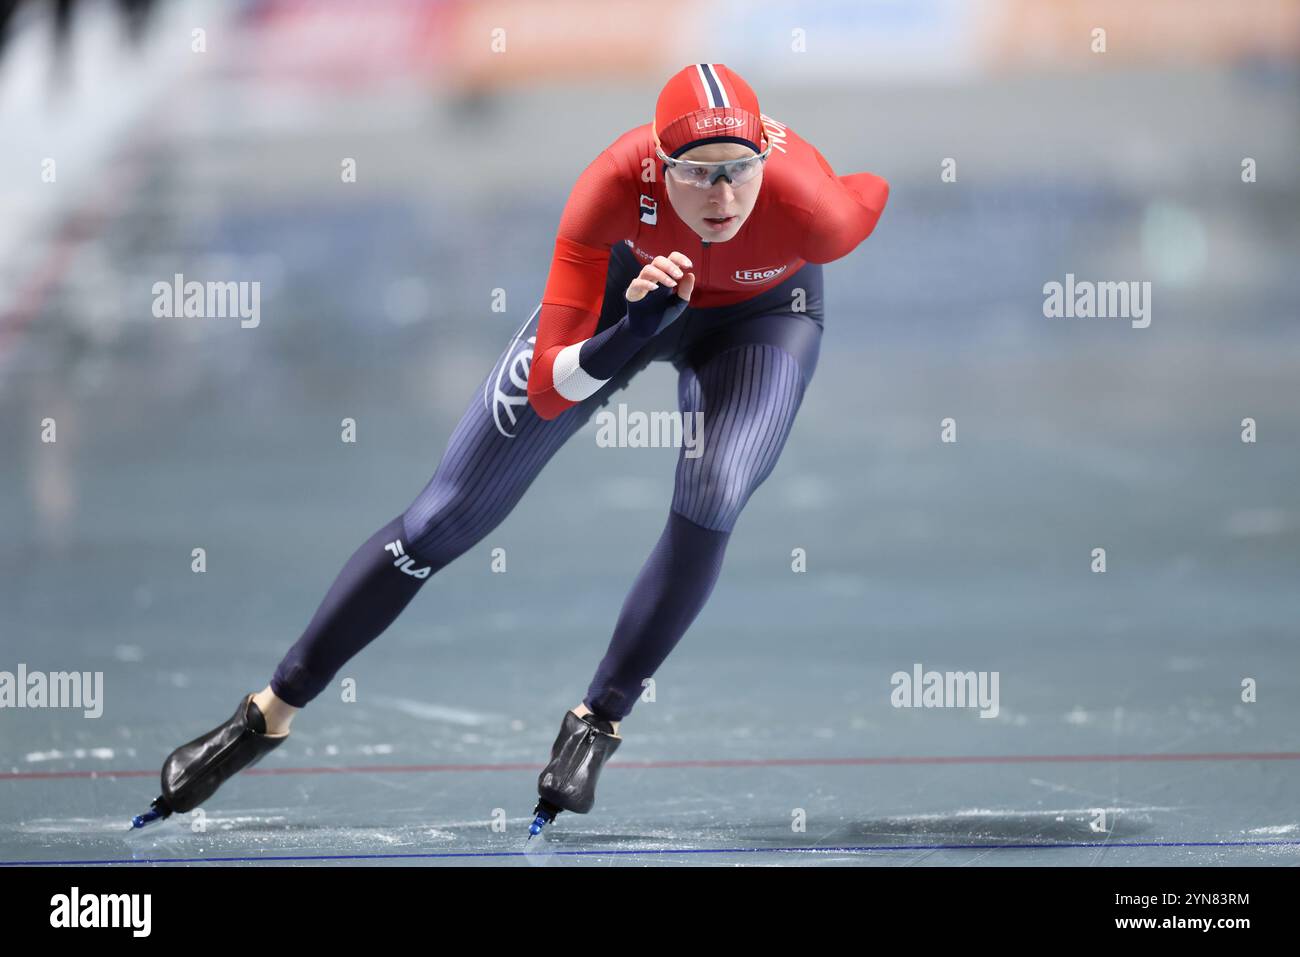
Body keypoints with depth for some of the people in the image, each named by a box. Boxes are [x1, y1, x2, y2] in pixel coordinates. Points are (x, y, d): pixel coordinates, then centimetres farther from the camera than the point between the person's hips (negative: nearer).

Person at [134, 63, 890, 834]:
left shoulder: (812, 208, -41)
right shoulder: (618, 184, -40)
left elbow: (875, 191, -12)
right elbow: (547, 391, -37)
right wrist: (634, 330, -54)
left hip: (762, 313, 0)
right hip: (631, 282, 0)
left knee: (710, 503, -29)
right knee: (444, 520, 1)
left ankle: (599, 721, -5)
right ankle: (270, 714, 16)